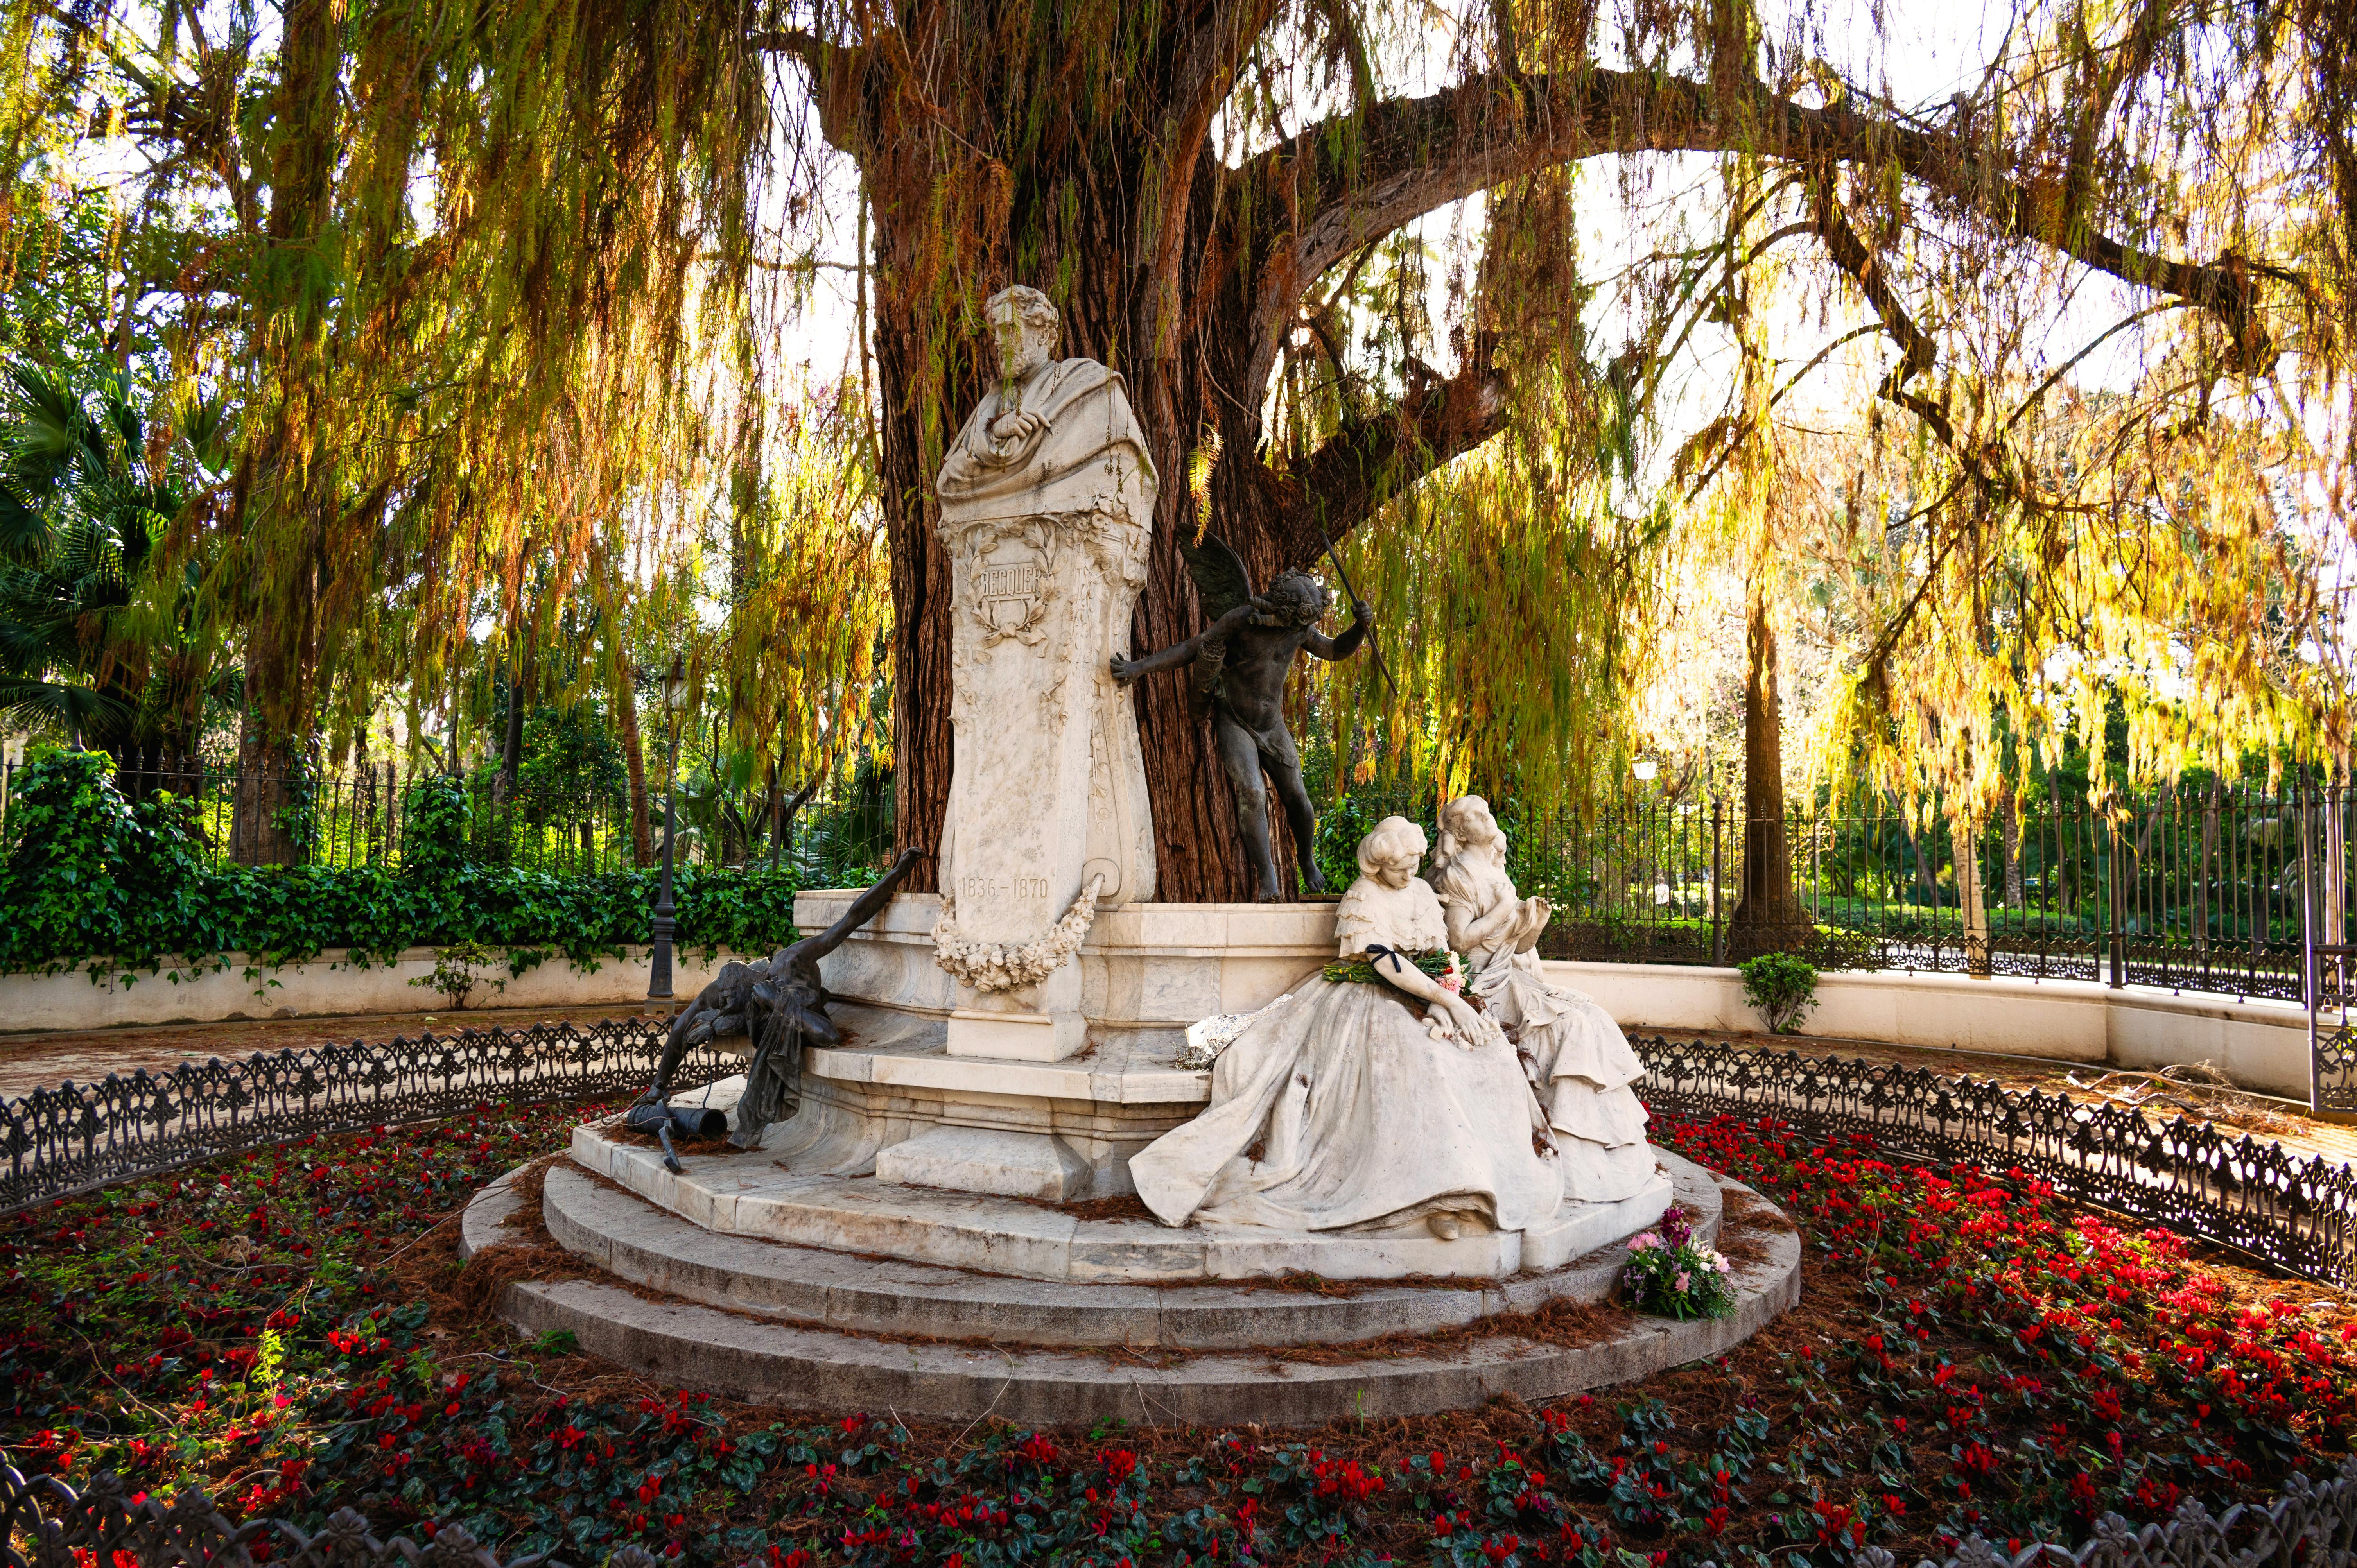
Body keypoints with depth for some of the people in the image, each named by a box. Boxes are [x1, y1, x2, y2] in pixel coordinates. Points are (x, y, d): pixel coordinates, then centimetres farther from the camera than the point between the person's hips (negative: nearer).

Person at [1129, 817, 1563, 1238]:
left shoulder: (1422, 893, 13)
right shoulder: (1361, 901, -8)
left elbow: (1443, 956, 12)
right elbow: (1388, 965, -19)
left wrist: (1447, 999, -10)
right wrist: (1451, 1002, -23)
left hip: (1423, 998, 7)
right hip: (1372, 1001, -6)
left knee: (1489, 1053, -18)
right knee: (1419, 1062, -34)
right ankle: (1437, 1194, -36)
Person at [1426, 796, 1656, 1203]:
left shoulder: (1494, 874, 19)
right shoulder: (1458, 876, -6)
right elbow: (1461, 939, -15)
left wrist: (1533, 919, 2)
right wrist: (1505, 909, -11)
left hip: (1512, 977, 8)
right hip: (1485, 984, -8)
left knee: (1589, 1015, -10)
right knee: (1569, 1023, -23)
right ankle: (1577, 1158, -21)